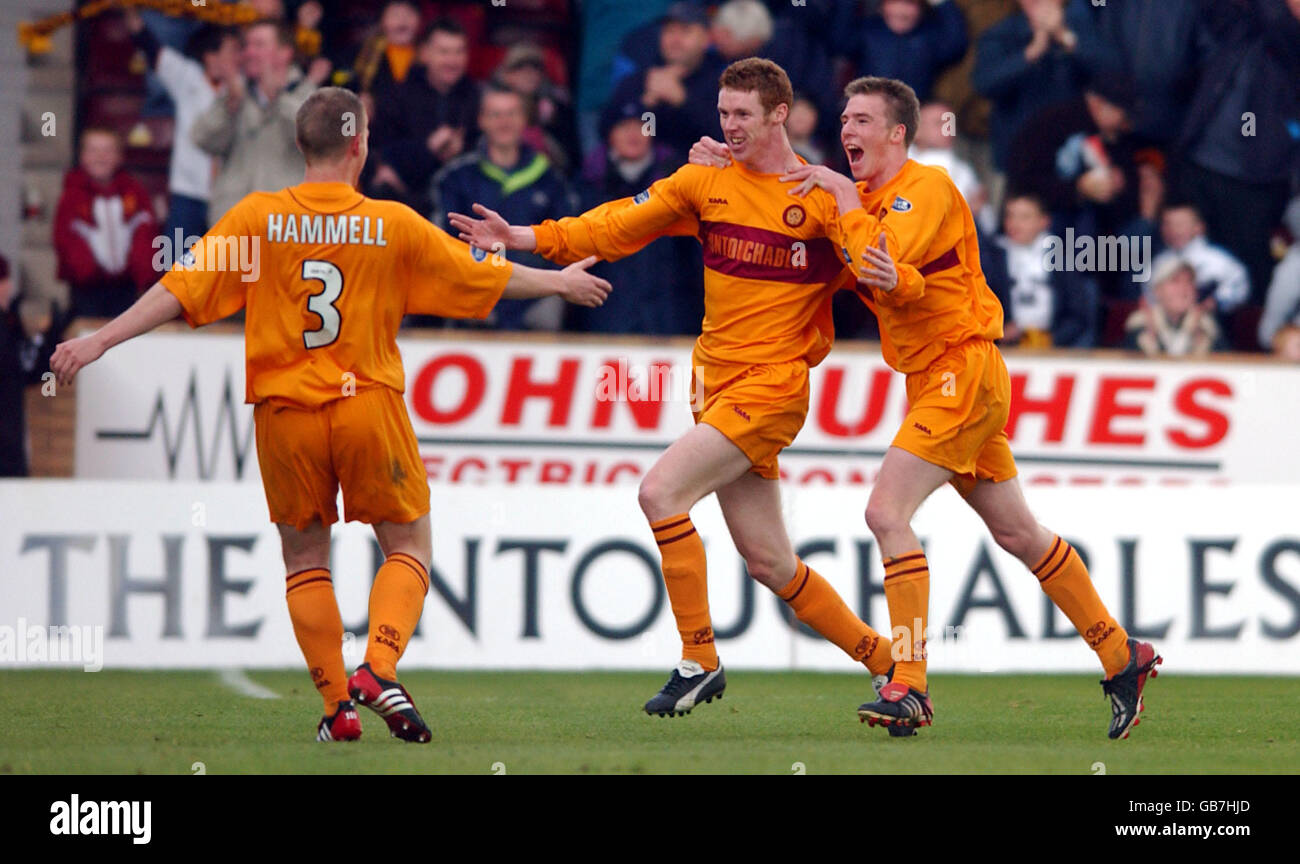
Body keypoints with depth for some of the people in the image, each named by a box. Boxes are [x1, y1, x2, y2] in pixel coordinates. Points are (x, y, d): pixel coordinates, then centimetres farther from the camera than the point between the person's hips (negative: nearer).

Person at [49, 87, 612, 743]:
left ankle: (338, 705, 6)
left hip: (285, 412, 1)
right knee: (409, 545, 12)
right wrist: (559, 283, 27)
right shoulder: (394, 225, -2)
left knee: (305, 559, 14)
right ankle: (379, 668, -11)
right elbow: (482, 276, 10)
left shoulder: (257, 217, -3)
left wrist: (99, 340, -3)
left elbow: (181, 289, -7)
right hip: (368, 406, -1)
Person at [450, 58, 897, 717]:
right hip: (715, 384, 6)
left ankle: (699, 660, -12)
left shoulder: (823, 199, -5)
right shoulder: (706, 181, 9)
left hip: (770, 386, -6)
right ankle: (882, 657, 23)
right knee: (768, 563, 8)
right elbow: (622, 224, 5)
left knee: (661, 491, -21)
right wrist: (528, 238, -5)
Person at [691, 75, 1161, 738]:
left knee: (887, 512, -19)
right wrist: (728, 161, 2)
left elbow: (883, 259, -28)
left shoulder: (927, 187, -13)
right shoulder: (866, 199, 13)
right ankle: (1121, 658, 22)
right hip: (932, 381, 9)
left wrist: (844, 194, -17)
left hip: (962, 368, -9)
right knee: (1018, 534, 13)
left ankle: (910, 685, -21)